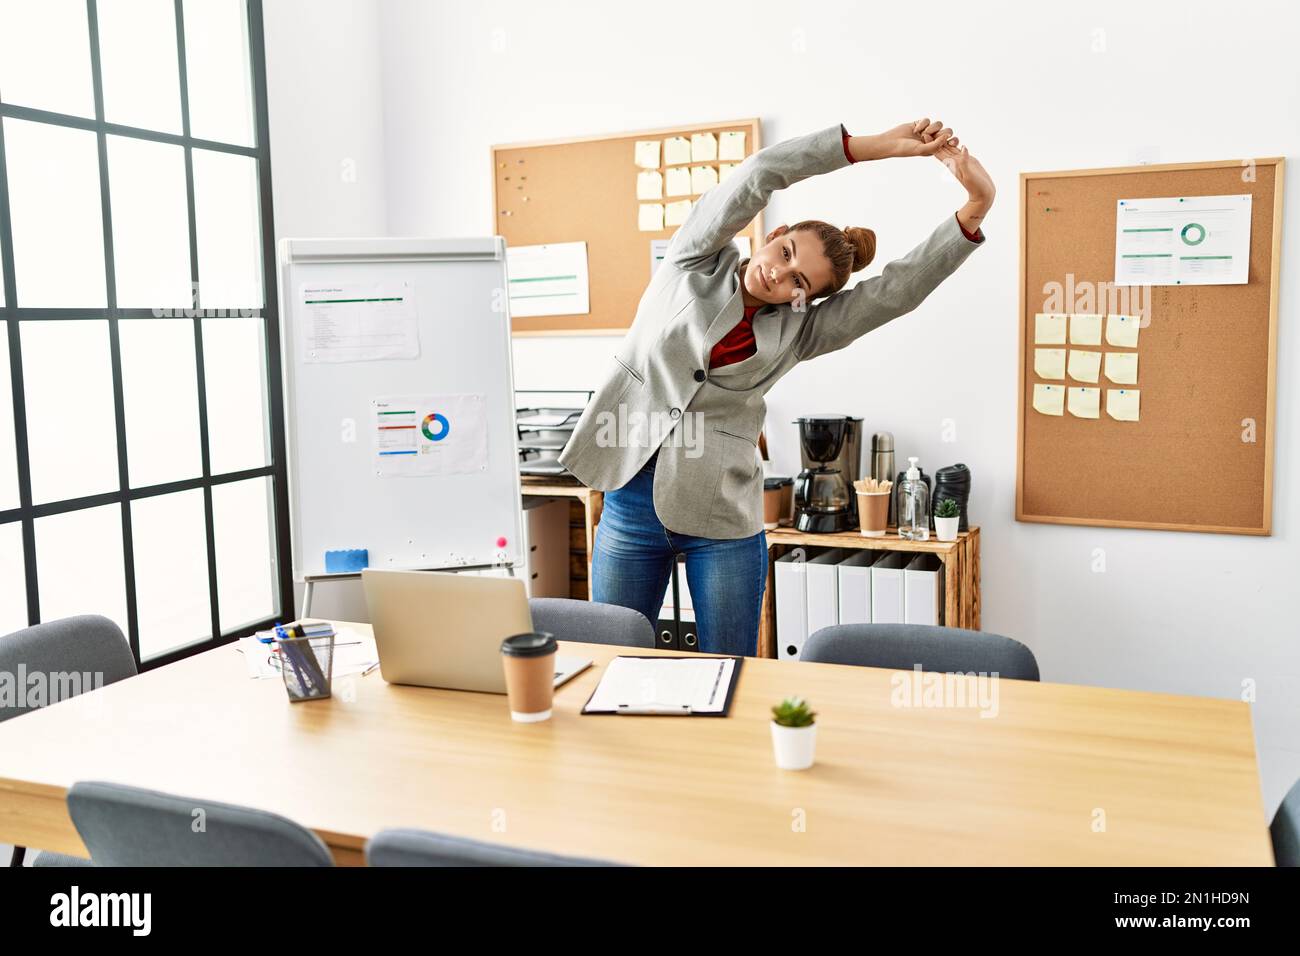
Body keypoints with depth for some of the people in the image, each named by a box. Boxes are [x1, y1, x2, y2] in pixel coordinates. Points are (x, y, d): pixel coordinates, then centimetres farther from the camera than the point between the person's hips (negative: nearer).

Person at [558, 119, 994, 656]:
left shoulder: (797, 329, 2)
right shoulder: (696, 260, 1)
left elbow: (901, 288, -8)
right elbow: (761, 174, -10)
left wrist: (976, 207, -18)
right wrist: (875, 145, -14)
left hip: (721, 516, 0)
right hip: (631, 501, 0)